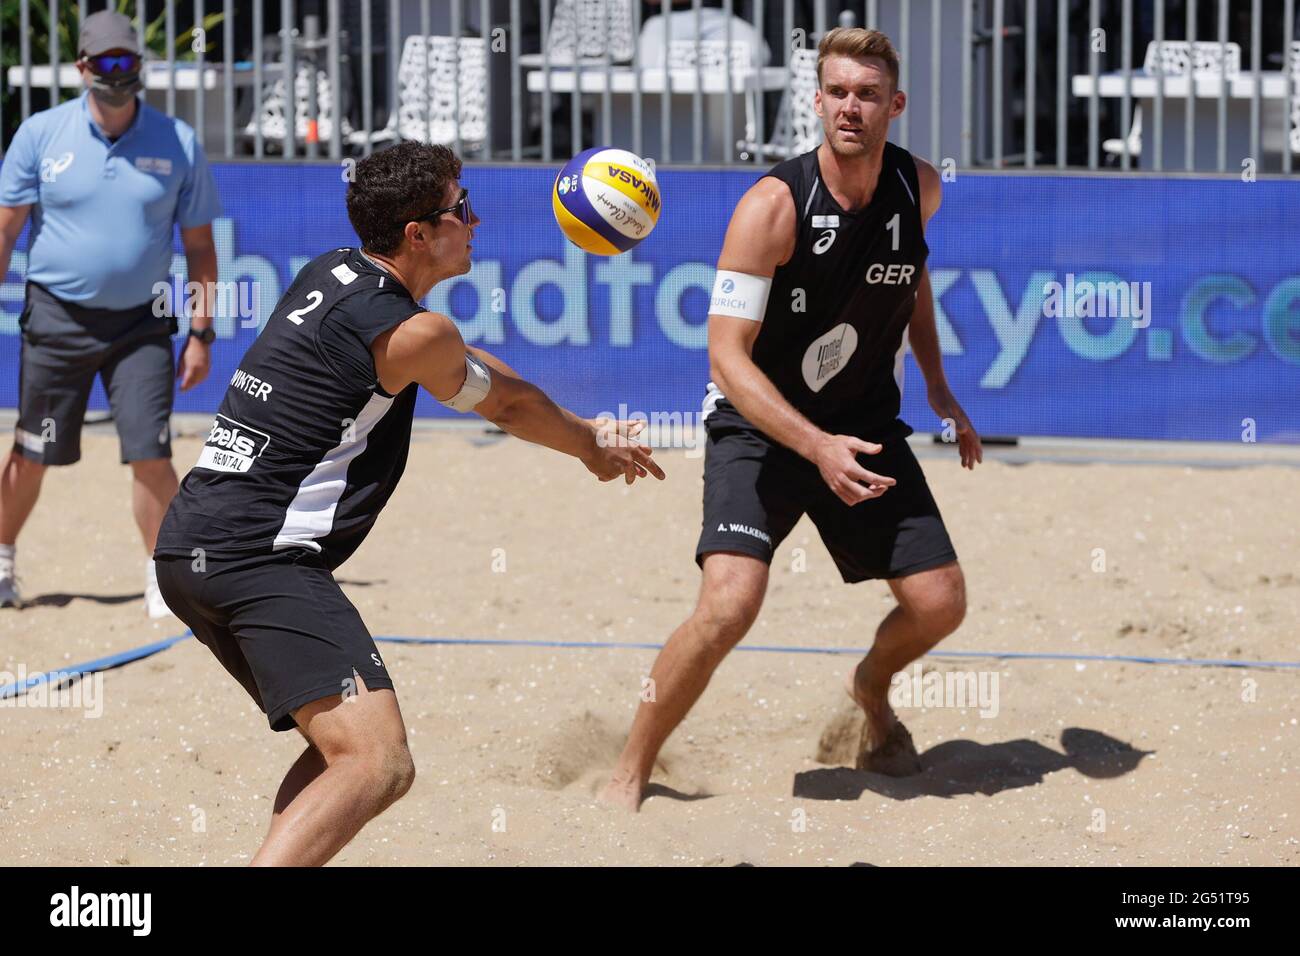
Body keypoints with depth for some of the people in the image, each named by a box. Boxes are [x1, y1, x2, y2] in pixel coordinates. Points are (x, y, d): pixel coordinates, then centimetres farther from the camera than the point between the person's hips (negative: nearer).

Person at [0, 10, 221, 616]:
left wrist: (200, 332, 0)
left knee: (151, 454, -10)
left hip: (141, 325, 0)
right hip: (57, 319, 0)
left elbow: (199, 245, 5)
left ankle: (161, 579, 2)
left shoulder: (178, 144, 0)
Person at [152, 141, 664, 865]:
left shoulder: (331, 274, 18)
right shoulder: (414, 332, -8)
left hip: (190, 547, 10)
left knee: (349, 748, 21)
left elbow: (467, 363, 32)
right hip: (262, 557, -10)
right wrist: (594, 448, 32)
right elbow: (508, 404, 12)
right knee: (378, 764, -22)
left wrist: (585, 433, 38)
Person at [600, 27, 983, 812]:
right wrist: (817, 447, -34)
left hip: (865, 426, 5)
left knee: (941, 602, 0)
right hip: (760, 429, -5)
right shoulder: (773, 206, -23)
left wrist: (938, 389, 14)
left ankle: (872, 689, 36)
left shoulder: (918, 187, -5)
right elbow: (728, 354, -24)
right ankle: (631, 772, -7)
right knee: (730, 604, -25)